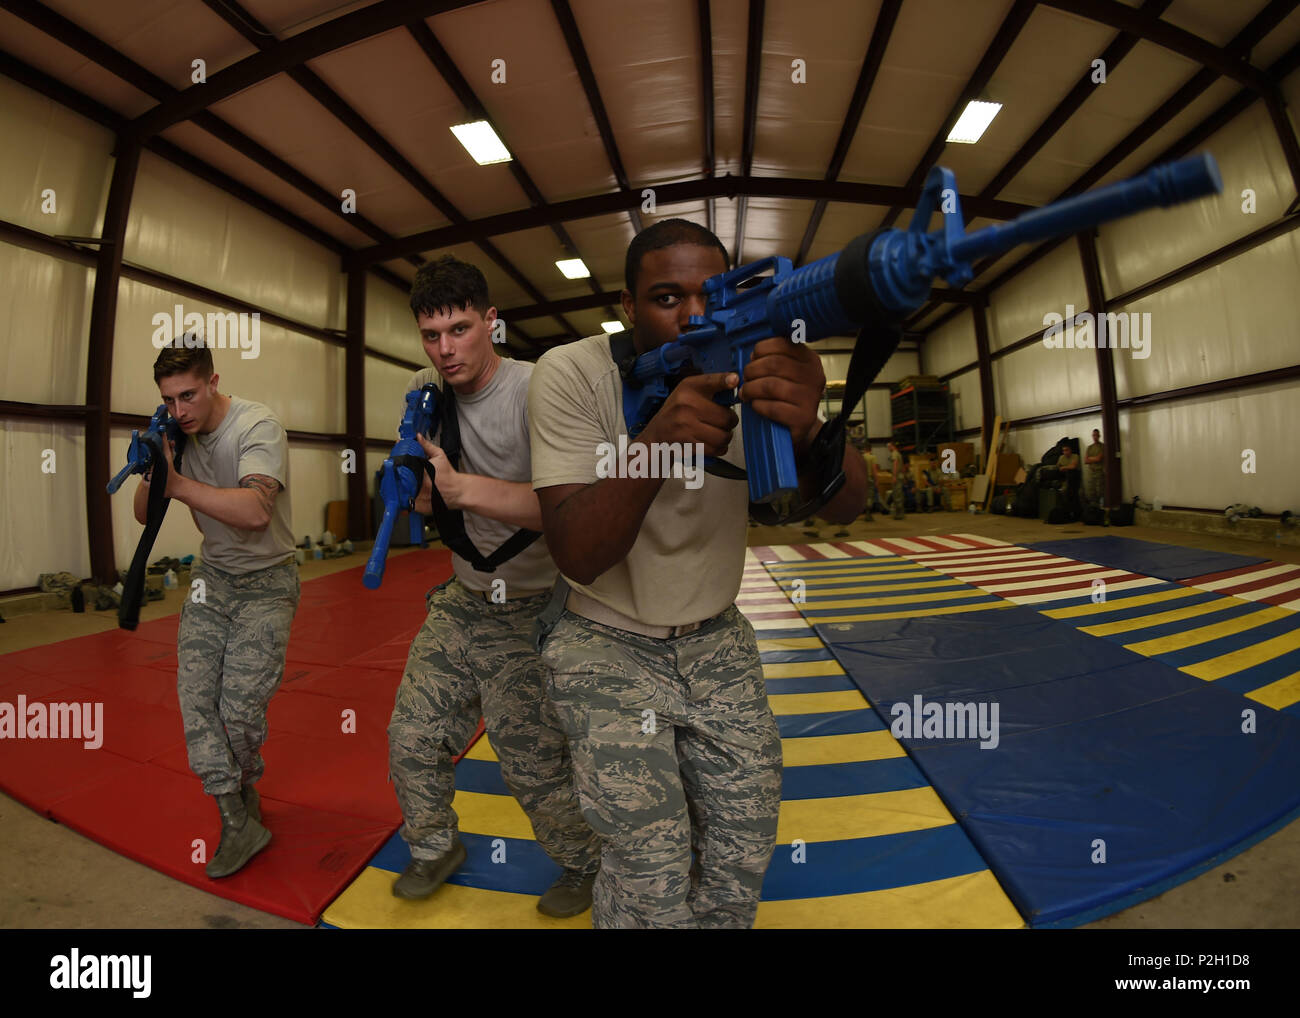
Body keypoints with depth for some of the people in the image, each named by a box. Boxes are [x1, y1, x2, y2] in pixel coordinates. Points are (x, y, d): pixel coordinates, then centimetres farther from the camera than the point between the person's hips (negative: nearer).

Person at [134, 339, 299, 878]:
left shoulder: (257, 424, -18)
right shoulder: (178, 435, 2)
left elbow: (256, 511, -33)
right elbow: (145, 515, 6)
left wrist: (176, 482, -28)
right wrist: (152, 472, -13)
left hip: (266, 583, -6)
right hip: (211, 577, 6)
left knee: (240, 709, -5)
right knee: (196, 702, -3)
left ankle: (244, 790, 27)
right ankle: (240, 825, 8)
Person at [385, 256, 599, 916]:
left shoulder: (537, 390, -19)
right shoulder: (427, 389, 3)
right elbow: (427, 506, 10)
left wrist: (463, 488, -32)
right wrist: (416, 480, -12)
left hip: (530, 614, -6)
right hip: (459, 604, 7)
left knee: (536, 770, 1)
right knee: (412, 741, 15)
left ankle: (586, 864, 33)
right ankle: (435, 848, 46)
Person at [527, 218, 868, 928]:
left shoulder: (752, 370, -8)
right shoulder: (570, 375, -16)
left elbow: (844, 507, -17)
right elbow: (575, 556, -24)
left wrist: (807, 431, -40)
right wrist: (653, 443, -41)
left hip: (716, 642, 4)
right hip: (607, 643, -3)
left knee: (745, 855, 11)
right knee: (650, 884, -6)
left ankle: (719, 914, 43)